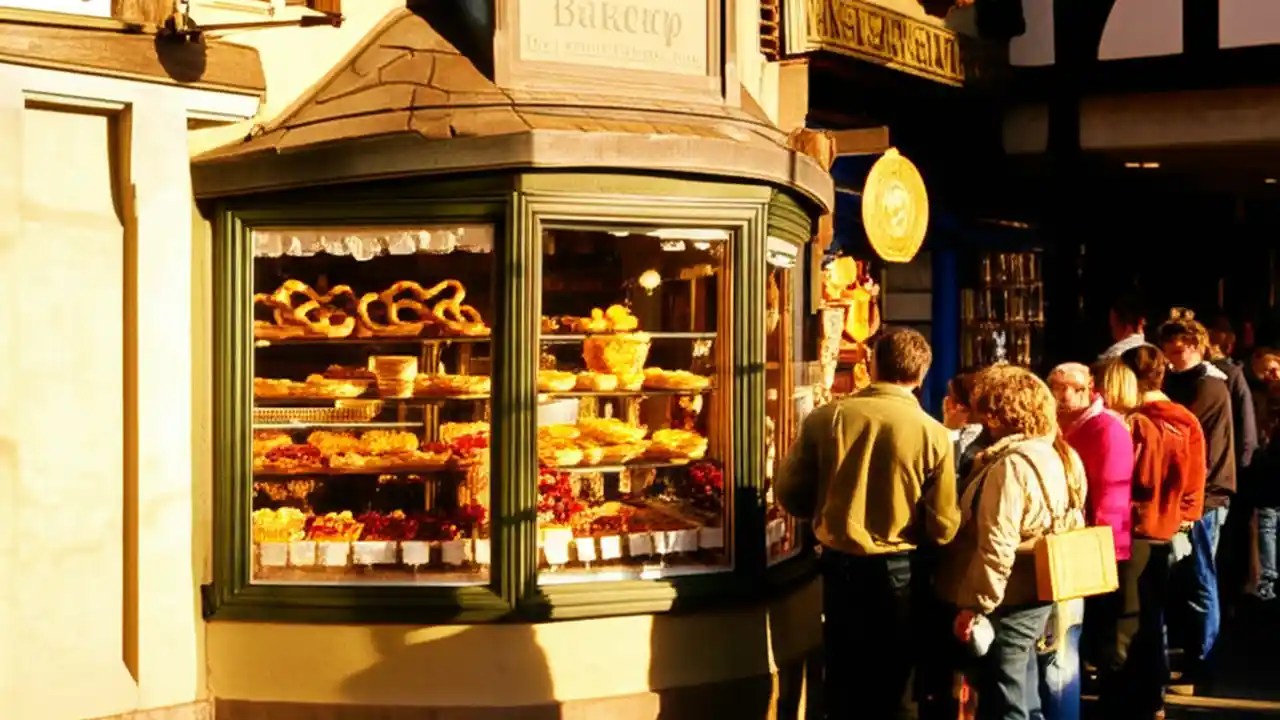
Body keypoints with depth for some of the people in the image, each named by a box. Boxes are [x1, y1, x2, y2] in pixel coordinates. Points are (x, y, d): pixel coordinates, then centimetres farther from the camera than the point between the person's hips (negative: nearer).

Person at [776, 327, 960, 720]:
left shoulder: (825, 417, -11)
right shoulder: (933, 433, -15)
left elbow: (791, 496, -4)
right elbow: (943, 528, -13)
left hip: (841, 566, 2)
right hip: (900, 571, -1)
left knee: (844, 682, 17)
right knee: (895, 688, 15)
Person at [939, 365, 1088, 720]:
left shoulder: (1011, 464, -22)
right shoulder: (1058, 456, 8)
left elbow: (996, 548, -25)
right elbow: (1067, 525, 14)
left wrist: (974, 605, -19)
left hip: (1009, 601, -10)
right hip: (1038, 594, 10)